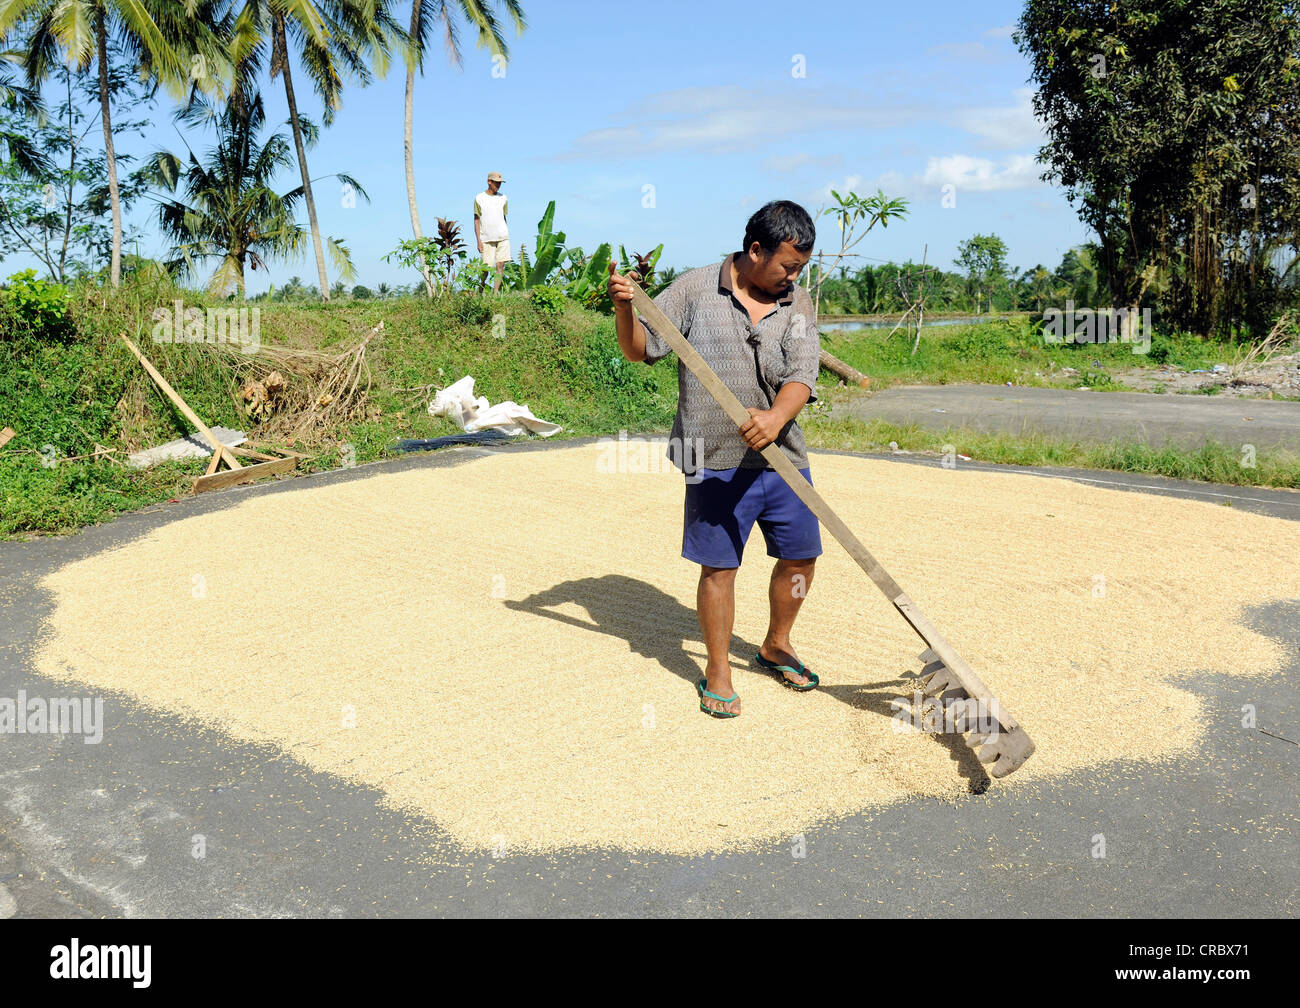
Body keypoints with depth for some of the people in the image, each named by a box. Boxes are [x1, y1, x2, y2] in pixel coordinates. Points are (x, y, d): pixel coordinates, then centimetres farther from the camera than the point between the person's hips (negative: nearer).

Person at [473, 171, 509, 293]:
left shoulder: (502, 198, 12)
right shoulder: (479, 199, 2)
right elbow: (476, 220, 2)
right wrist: (478, 240, -5)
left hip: (502, 237, 3)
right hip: (486, 239, -3)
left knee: (500, 266, -6)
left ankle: (495, 293, -4)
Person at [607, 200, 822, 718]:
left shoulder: (797, 305, 4)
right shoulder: (694, 290, -2)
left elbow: (801, 377, -9)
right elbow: (641, 349, 0)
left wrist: (777, 416, -30)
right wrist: (625, 309, -20)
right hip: (717, 462, -4)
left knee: (800, 554, 12)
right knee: (719, 565, 3)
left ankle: (776, 646, 37)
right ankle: (717, 671, 21)